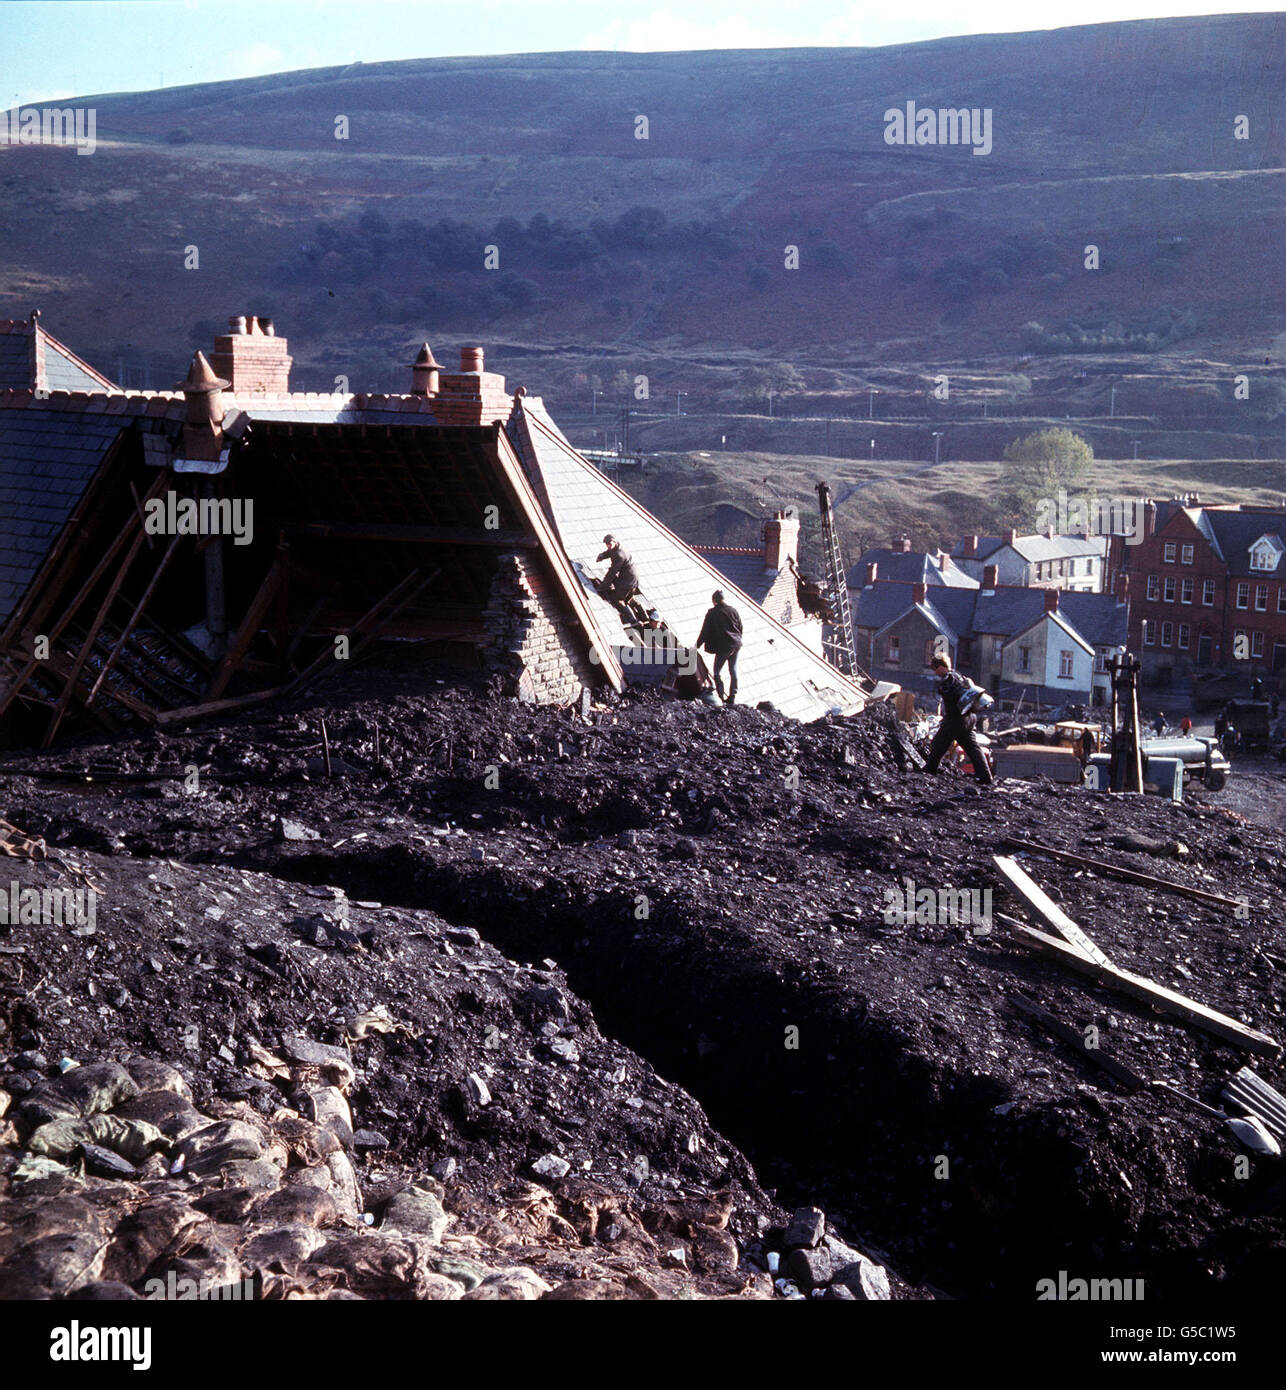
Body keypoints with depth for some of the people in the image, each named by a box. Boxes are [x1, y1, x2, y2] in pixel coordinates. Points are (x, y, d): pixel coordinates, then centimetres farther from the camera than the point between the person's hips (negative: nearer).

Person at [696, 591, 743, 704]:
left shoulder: (712, 613, -9)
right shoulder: (733, 610, 4)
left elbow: (704, 632, -6)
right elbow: (740, 628, 12)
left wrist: (697, 646, 2)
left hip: (722, 647, -5)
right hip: (735, 645, 5)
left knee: (717, 672, 7)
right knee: (733, 671, 13)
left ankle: (721, 697, 1)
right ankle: (732, 697, 15)